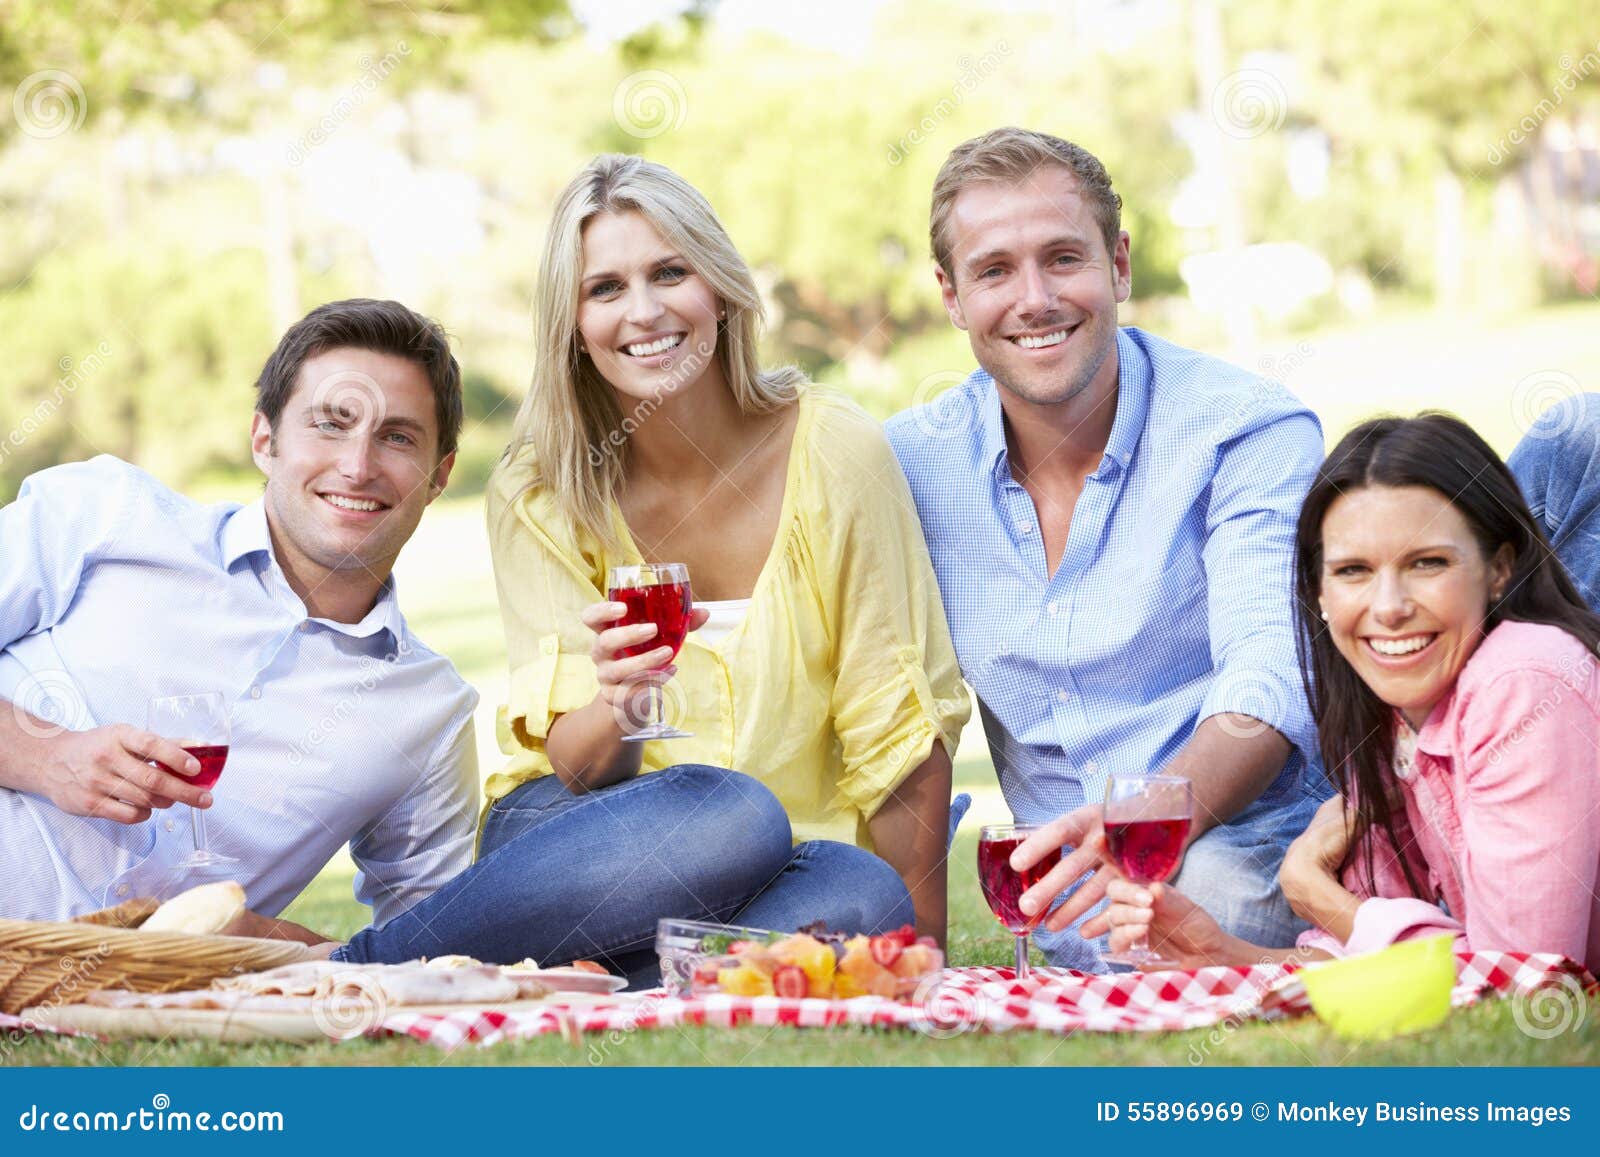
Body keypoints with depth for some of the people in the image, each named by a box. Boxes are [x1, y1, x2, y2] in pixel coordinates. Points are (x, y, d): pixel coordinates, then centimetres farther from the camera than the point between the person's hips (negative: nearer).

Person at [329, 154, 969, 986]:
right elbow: (573, 764, -7)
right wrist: (615, 710, -31)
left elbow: (902, 728, -6)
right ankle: (352, 968, -28)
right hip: (581, 844, -1)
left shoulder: (836, 454, -9)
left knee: (863, 898, -36)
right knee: (728, 817, -36)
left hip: (777, 882, 1)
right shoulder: (539, 495, -5)